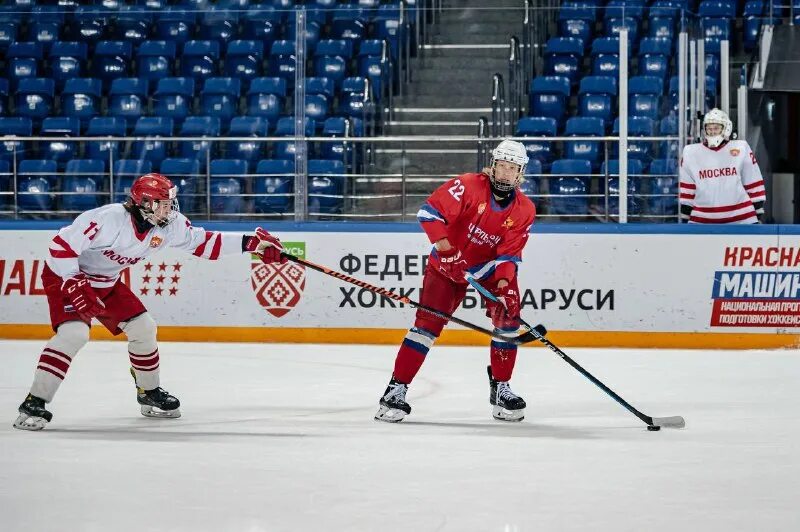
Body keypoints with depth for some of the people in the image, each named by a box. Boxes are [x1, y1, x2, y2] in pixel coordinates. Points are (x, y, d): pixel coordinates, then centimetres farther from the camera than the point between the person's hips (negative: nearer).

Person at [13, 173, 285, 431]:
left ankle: (149, 393, 28)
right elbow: (62, 245, -32)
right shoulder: (109, 219, -34)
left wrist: (250, 243, -5)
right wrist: (76, 286, -35)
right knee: (74, 333, -27)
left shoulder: (170, 224, -10)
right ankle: (34, 405, -25)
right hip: (67, 276, -8)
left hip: (107, 283, 8)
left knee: (143, 328, 4)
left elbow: (201, 242, 2)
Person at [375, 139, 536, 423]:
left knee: (508, 317, -12)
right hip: (449, 264, -3)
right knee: (427, 323, -11)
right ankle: (396, 389, -7)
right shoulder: (469, 186, -20)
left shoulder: (524, 210, -9)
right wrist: (442, 241, -38)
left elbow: (510, 252, -13)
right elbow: (430, 210, -26)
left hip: (491, 266, 3)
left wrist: (504, 281, -29)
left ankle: (500, 387, 4)